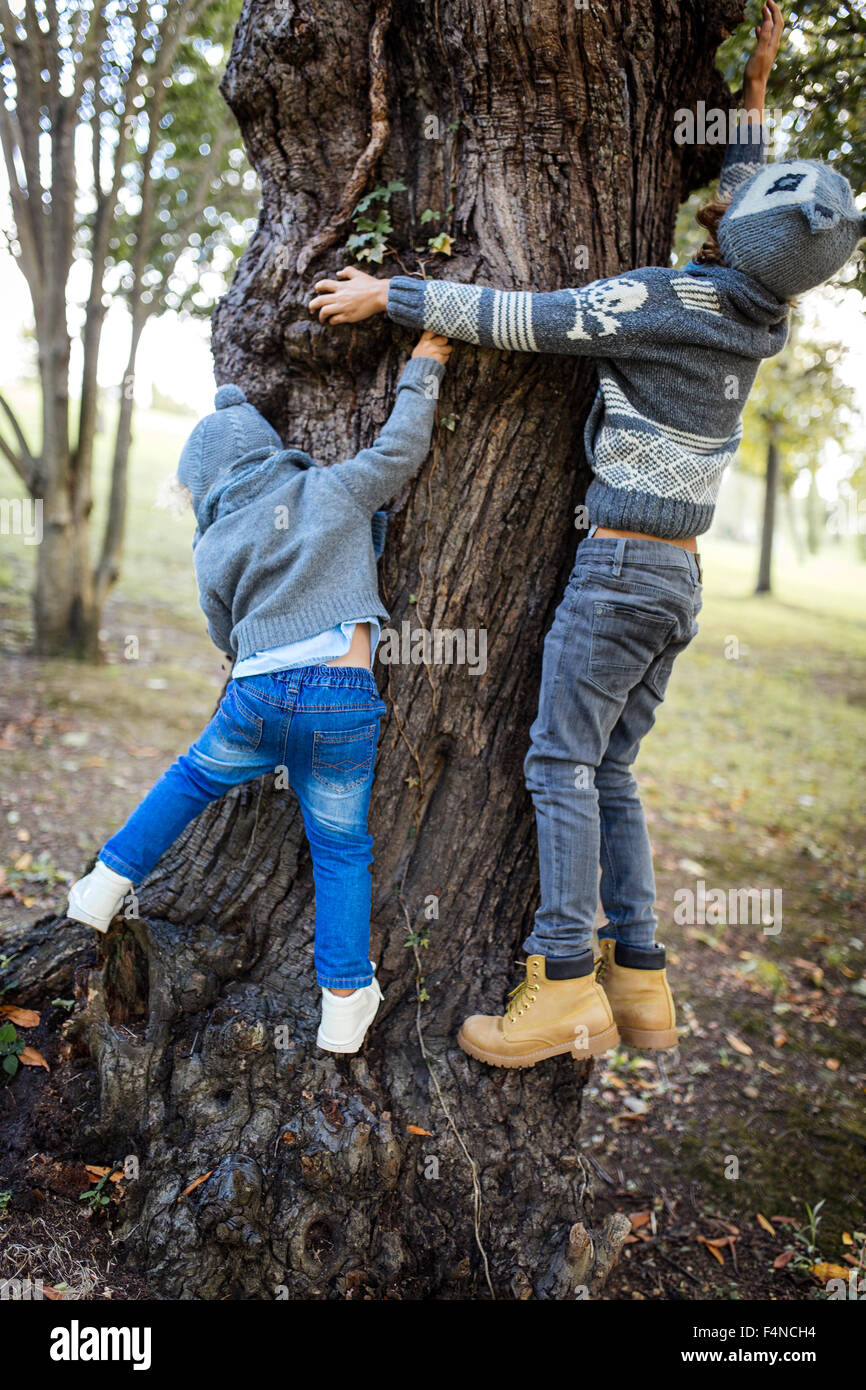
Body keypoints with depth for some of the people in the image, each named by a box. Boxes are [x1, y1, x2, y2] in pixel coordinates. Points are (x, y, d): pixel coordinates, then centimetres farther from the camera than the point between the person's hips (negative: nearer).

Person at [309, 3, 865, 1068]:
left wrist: (387, 295, -3)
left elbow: (517, 322, -11)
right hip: (679, 577, 8)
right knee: (610, 772, 10)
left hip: (620, 562, -8)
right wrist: (753, 92, 35)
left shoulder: (664, 299, -12)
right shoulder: (758, 319, 11)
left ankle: (565, 986, -10)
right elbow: (747, 195, 32)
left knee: (562, 761, -8)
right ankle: (639, 981, 11)